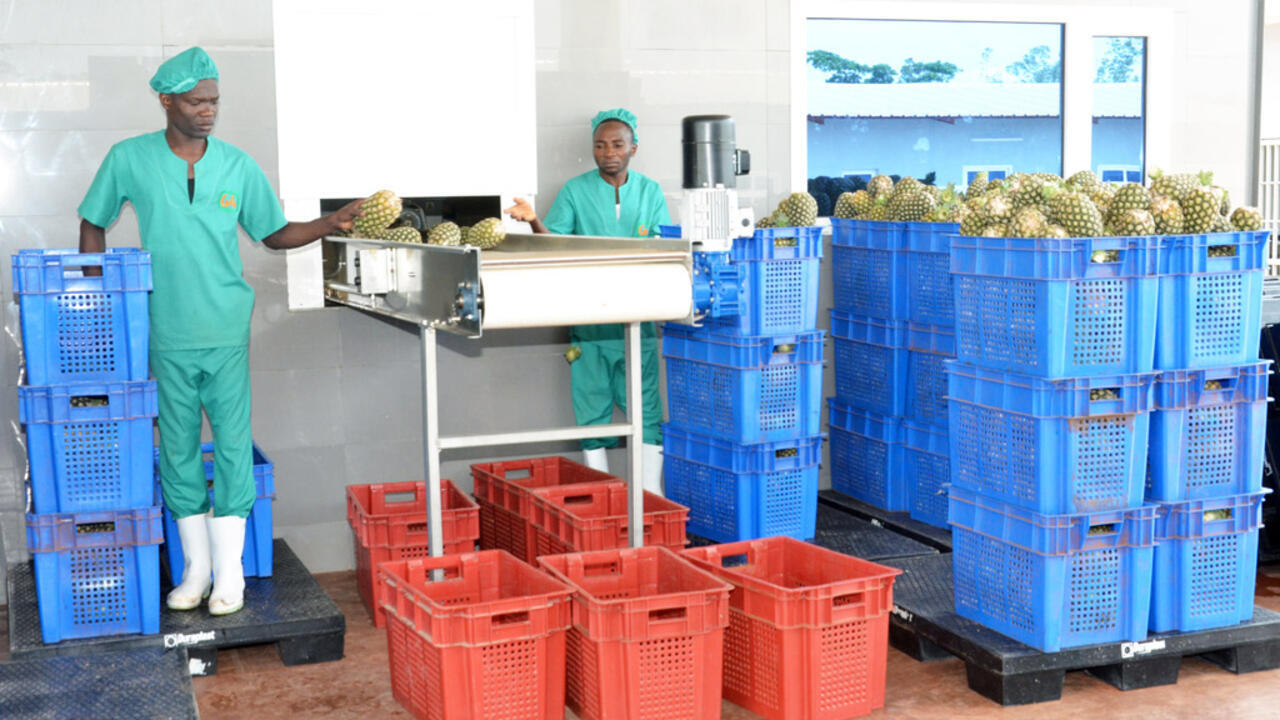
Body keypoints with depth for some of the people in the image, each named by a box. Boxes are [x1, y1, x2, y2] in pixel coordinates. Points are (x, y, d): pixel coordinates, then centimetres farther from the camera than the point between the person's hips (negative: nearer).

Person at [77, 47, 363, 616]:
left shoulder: (238, 165, 0)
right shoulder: (130, 160, -2)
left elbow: (274, 234, 8)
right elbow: (93, 224, 9)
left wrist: (330, 224, -7)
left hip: (227, 332, 0)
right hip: (167, 335, 0)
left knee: (233, 444, 2)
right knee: (178, 448, 9)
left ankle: (230, 569, 14)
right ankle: (195, 566, 23)